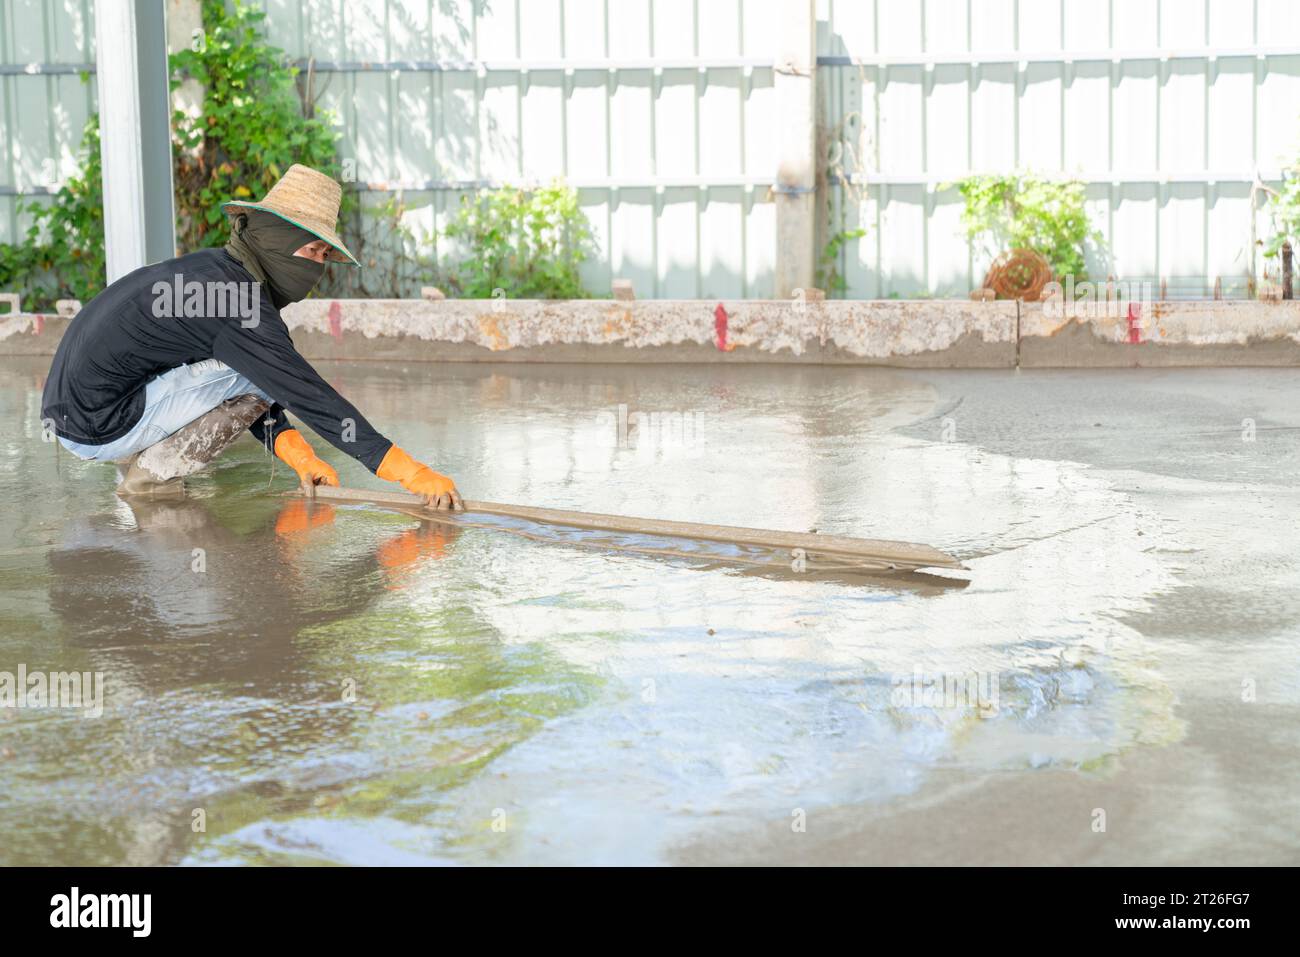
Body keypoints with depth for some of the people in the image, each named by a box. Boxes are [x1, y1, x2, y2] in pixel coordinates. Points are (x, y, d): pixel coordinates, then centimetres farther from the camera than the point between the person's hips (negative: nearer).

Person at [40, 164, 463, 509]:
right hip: (99, 430, -9)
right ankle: (155, 473, -7)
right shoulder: (238, 303, -18)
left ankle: (136, 457, 11)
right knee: (261, 371, -12)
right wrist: (412, 472, -22)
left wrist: (301, 457, 6)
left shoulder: (208, 269, 11)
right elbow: (309, 396, -21)